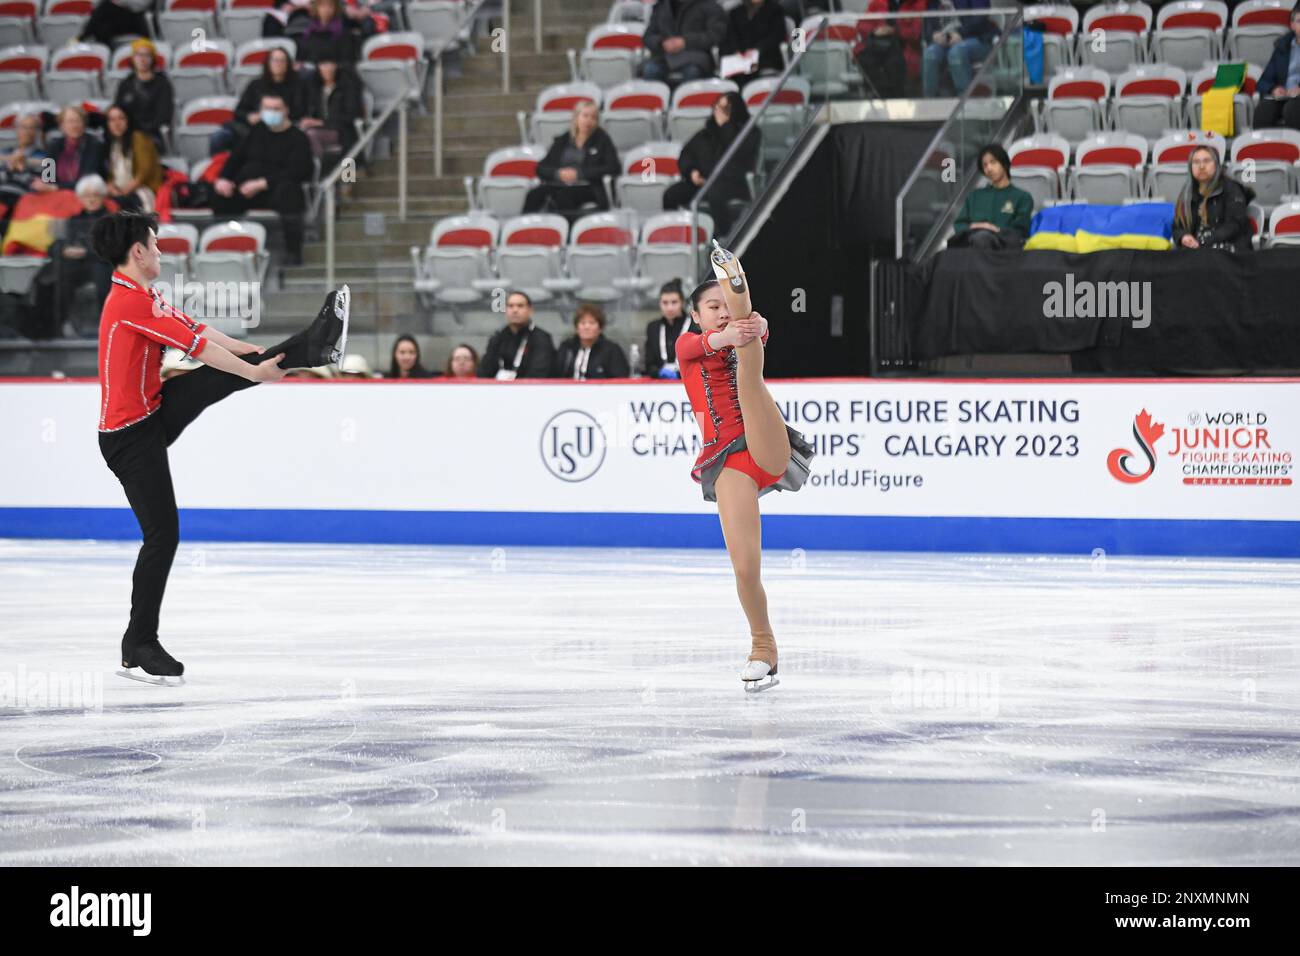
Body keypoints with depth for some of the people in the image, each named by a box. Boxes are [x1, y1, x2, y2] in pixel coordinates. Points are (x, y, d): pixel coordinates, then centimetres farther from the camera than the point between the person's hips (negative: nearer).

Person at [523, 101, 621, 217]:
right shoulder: (562, 140, 21)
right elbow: (541, 168, 18)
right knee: (534, 194, -33)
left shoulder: (602, 139, 12)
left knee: (561, 195, -40)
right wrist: (558, 173, -6)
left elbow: (613, 168, 0)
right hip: (557, 185, 3)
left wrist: (579, 173, -5)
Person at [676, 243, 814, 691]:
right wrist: (727, 336, -37)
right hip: (728, 463, -1)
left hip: (769, 450, 1)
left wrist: (753, 327, -34)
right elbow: (708, 342, -12)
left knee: (749, 380, -27)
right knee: (745, 567, -13)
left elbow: (755, 332, -7)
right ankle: (763, 648, 4)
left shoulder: (744, 340, 19)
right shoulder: (688, 345, 14)